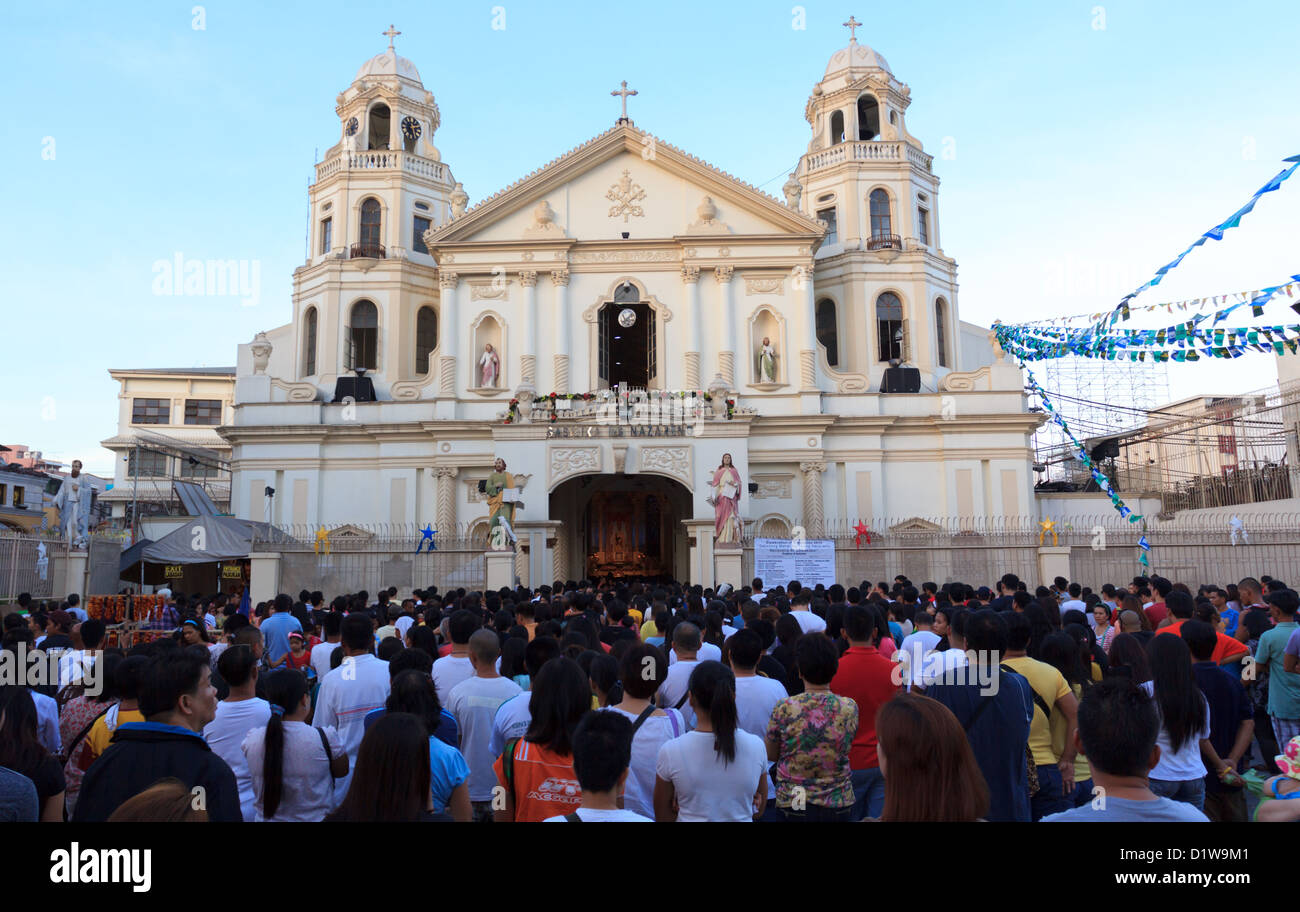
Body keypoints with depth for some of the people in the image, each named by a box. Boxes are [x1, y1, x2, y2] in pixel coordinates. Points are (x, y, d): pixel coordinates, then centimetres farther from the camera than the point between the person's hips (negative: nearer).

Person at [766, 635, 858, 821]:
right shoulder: (849, 708, -11)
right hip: (839, 805, 2)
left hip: (791, 804, -2)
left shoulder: (784, 709, -15)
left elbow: (770, 755, -2)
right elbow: (846, 748, 4)